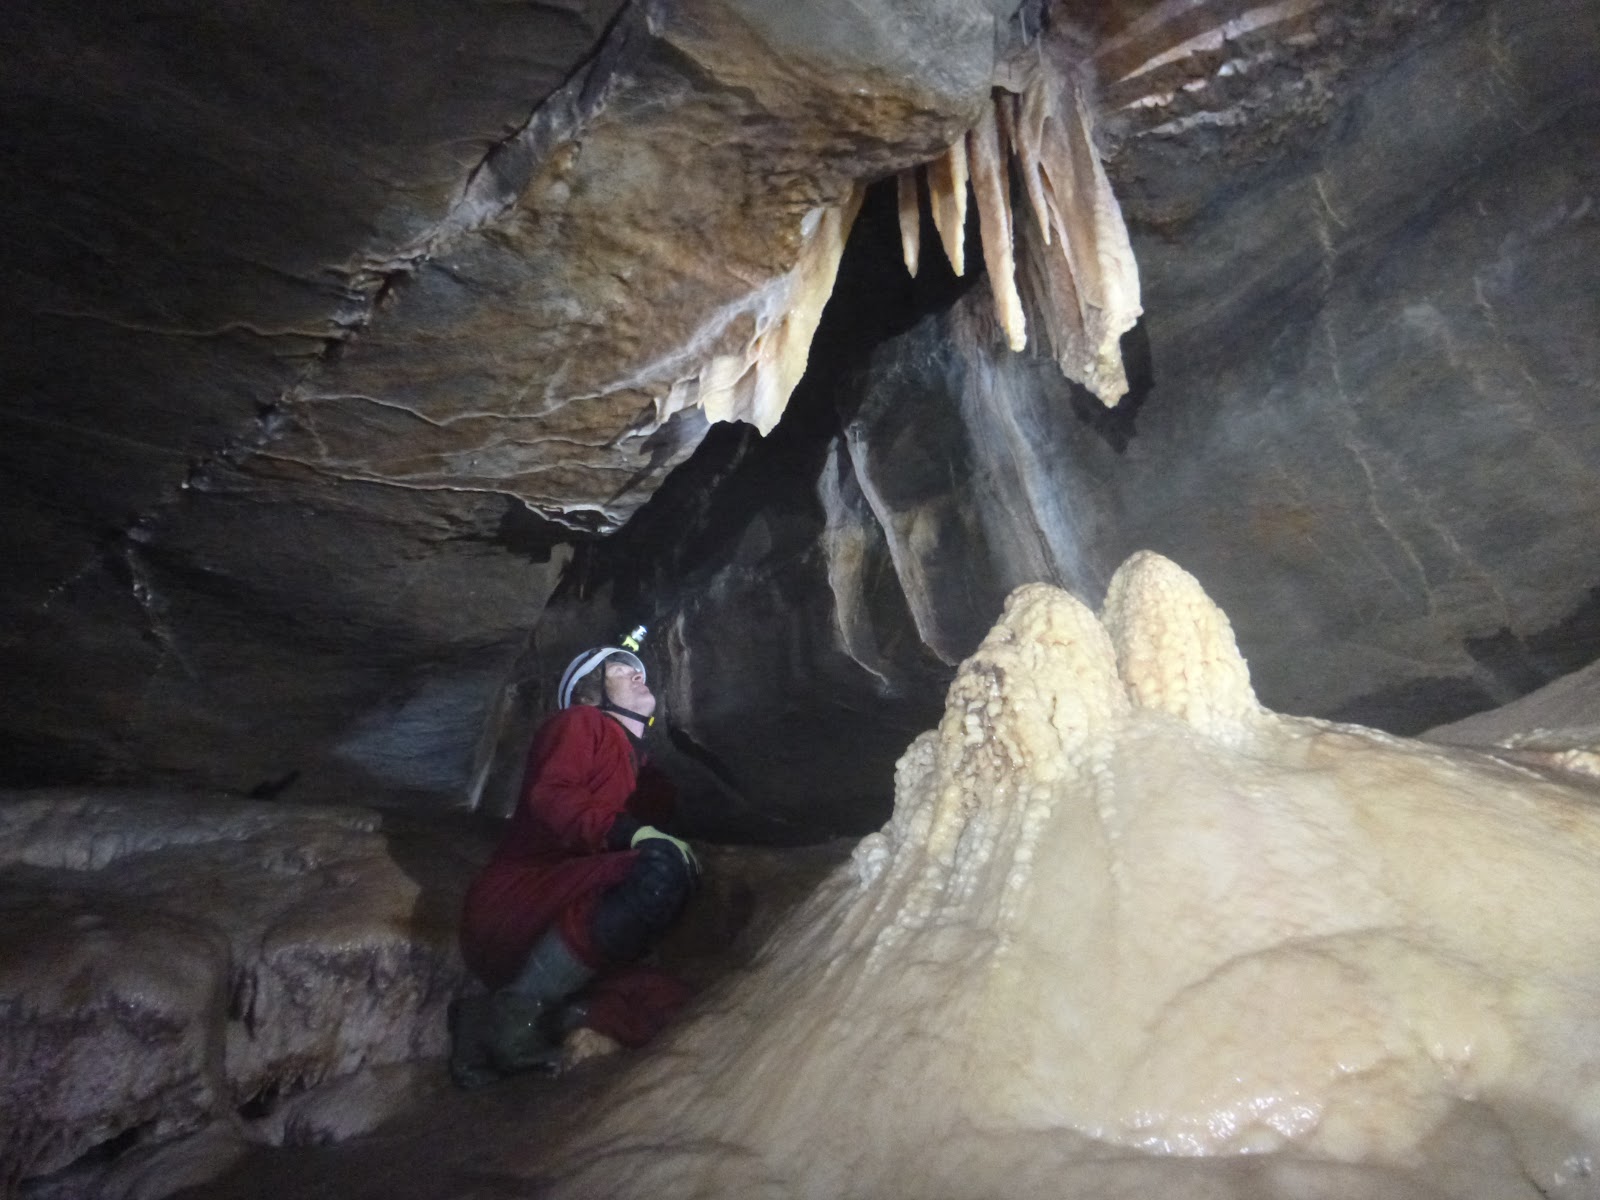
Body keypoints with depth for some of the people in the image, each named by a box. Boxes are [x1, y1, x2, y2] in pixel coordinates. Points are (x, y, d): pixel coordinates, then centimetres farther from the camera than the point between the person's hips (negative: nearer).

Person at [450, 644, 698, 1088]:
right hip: (516, 902, -6)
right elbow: (549, 797, -12)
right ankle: (515, 1008, -21)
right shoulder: (580, 724, 6)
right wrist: (633, 834, -24)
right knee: (662, 872, -32)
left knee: (667, 1004, -20)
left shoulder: (645, 772, 26)